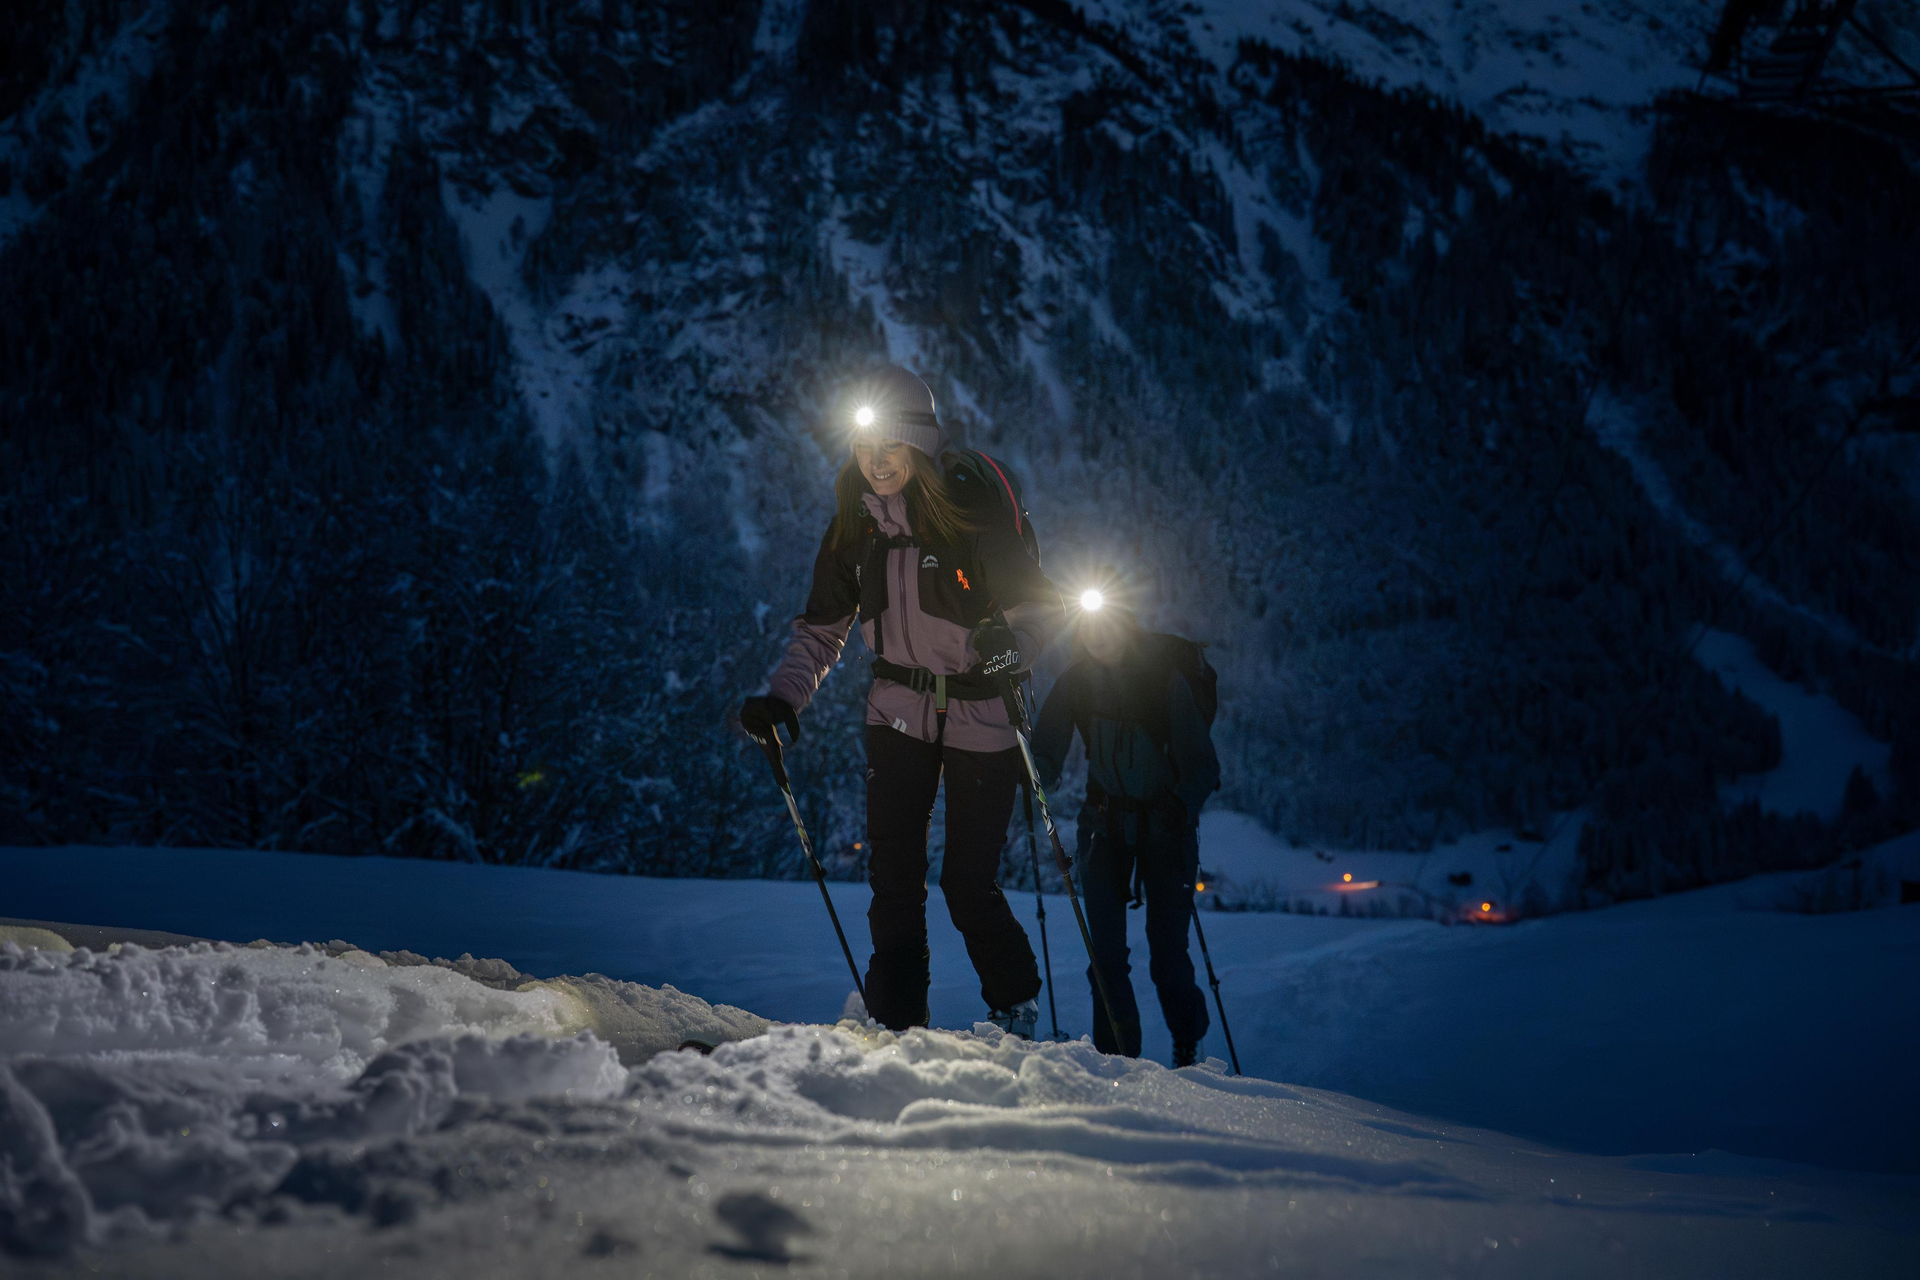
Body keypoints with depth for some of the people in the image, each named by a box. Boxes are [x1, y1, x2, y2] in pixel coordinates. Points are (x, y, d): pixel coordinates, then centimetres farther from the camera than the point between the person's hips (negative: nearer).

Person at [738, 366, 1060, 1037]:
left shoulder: (972, 512, -14)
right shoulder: (852, 527, 0)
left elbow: (1041, 603, -10)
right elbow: (821, 630, 8)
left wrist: (1010, 641, -33)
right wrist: (780, 697, -8)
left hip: (979, 716, -4)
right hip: (898, 711, 4)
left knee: (970, 886, -3)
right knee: (893, 878, -4)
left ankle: (1016, 1008, 21)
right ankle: (895, 1021, 6)